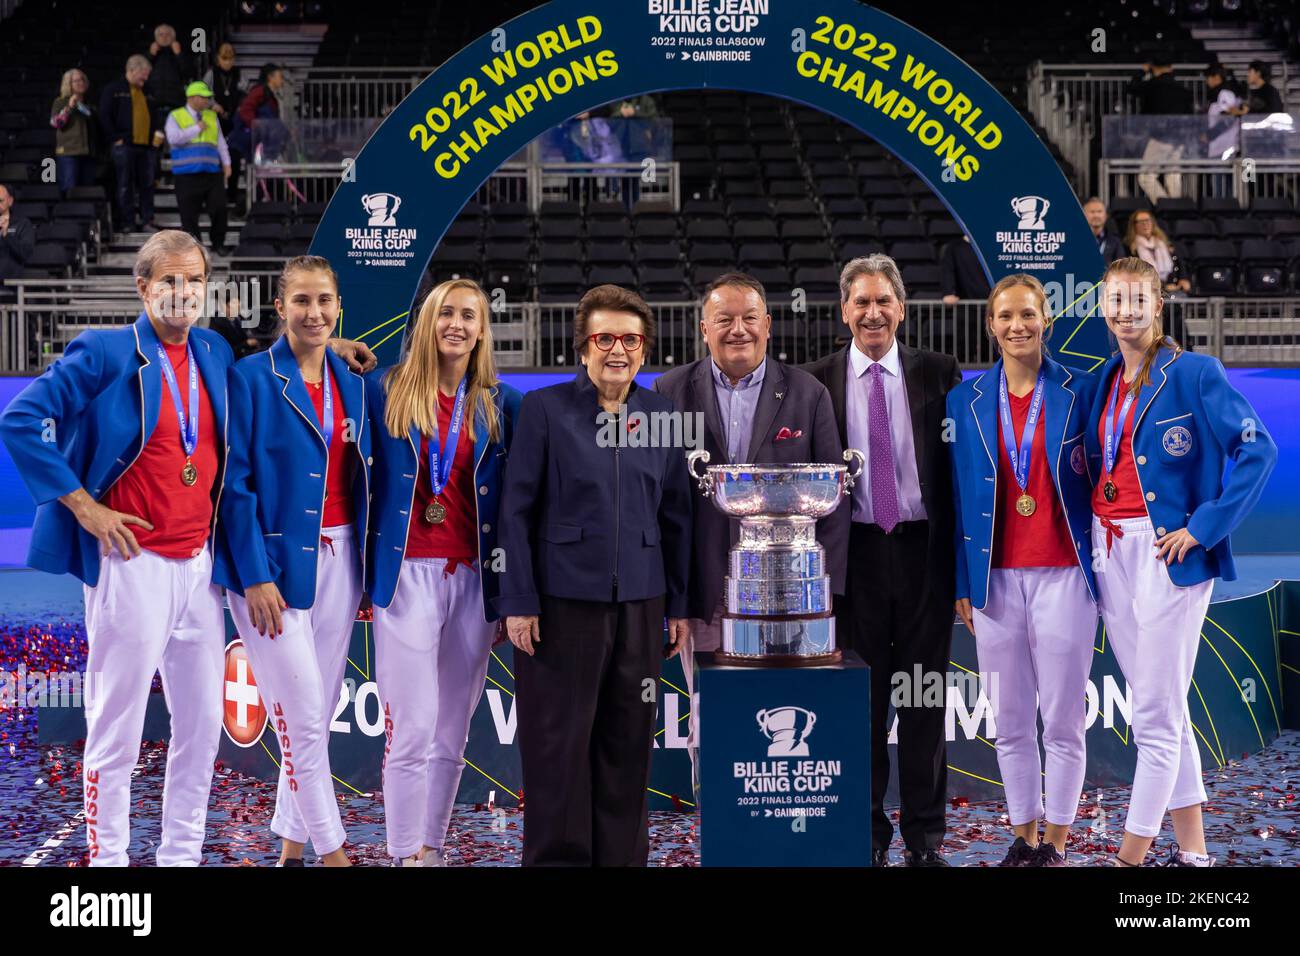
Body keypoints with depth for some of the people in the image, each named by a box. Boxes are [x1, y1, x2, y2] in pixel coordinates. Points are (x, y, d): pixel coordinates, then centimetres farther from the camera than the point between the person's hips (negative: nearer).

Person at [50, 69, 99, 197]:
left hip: (88, 152, 5)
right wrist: (69, 108, -13)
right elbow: (55, 122, -8)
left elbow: (97, 129, 31)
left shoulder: (89, 105, 20)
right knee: (69, 189, -11)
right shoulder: (60, 102, 7)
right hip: (68, 152, -5)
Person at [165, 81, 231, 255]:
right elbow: (173, 138, -13)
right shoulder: (176, 116, 4)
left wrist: (226, 163, 9)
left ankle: (218, 243, 13)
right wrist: (196, 129, -7)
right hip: (187, 174, -3)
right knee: (189, 213, -2)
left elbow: (220, 142, 19)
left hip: (212, 172, 3)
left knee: (219, 208, -3)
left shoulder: (212, 116, 17)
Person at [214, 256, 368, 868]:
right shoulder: (251, 379, -7)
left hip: (338, 559, 6)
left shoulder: (351, 384, 10)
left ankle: (292, 849, 20)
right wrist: (255, 576, -15)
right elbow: (235, 483, -10)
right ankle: (332, 851, 6)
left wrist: (365, 562, 6)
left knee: (318, 715, 10)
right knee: (302, 715, -4)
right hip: (276, 562, -6)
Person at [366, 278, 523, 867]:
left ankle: (432, 845, 18)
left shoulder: (501, 405, 8)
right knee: (411, 729, -6)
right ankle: (408, 854, 3)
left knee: (452, 731, 7)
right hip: (409, 572, -2)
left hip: (474, 576, 3)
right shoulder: (386, 391, 2)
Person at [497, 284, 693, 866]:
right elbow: (517, 510, -2)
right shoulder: (545, 409, -2)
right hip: (563, 601, -3)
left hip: (639, 604, 3)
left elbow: (676, 517, 11)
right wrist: (518, 602, -7)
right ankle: (556, 857, 12)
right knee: (558, 745, 2)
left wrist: (680, 605, 9)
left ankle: (622, 856, 19)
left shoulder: (661, 416, 8)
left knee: (628, 746, 8)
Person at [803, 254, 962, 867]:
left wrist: (960, 551, -3)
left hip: (924, 548, 0)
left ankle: (925, 833, 15)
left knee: (925, 694, 6)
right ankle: (868, 829, 15)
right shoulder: (817, 382, 3)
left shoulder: (937, 373, 4)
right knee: (861, 696, 5)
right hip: (856, 552, 0)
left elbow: (960, 463, 4)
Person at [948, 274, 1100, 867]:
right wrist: (962, 583, 5)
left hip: (1063, 574, -2)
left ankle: (1055, 844, 12)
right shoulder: (966, 401, 8)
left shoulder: (1081, 391, 1)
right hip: (996, 577, 2)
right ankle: (1023, 838, 21)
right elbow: (960, 498, 9)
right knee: (1010, 723, 8)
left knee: (1062, 722, 1)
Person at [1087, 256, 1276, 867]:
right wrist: (1092, 530, 10)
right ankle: (1191, 851, 19)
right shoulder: (1106, 381, 14)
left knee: (1156, 714, -4)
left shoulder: (1193, 372, -7)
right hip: (1110, 552, 7)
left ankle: (1131, 856, -1)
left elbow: (1257, 450, -14)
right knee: (1161, 708, 11)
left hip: (1166, 554, -7)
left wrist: (1202, 527, -15)